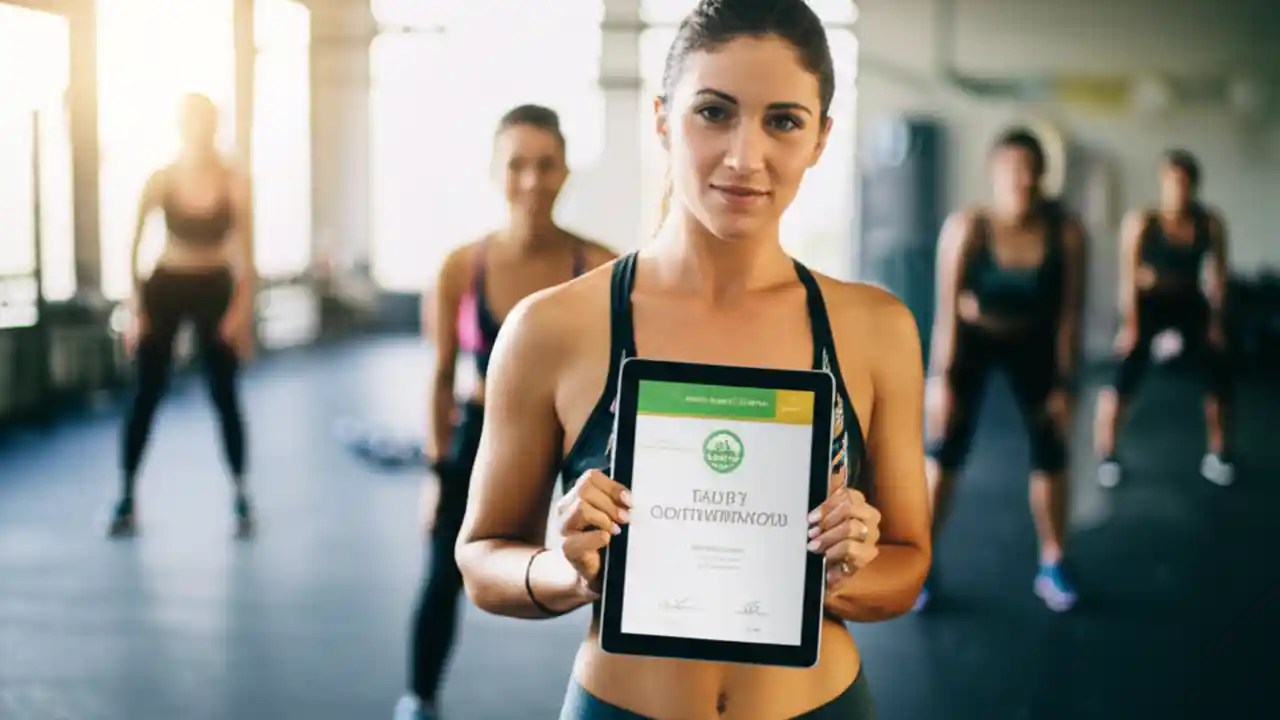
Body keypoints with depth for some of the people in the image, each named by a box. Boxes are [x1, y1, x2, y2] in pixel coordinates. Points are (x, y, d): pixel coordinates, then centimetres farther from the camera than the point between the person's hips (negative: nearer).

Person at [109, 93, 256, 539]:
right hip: (165, 288, 0)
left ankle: (241, 499, 10)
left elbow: (246, 252, -3)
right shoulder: (161, 181, -8)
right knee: (146, 397, 2)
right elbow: (135, 245, -2)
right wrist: (136, 308, -6)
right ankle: (126, 499, 11)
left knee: (224, 396, 2)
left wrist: (243, 309, -8)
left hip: (216, 290, 0)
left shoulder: (235, 183, -8)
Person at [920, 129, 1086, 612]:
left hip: (1032, 342, 2)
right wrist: (941, 378, -22)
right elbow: (947, 309, -22)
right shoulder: (966, 227, -26)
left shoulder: (1066, 233, -23)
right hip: (971, 337, -2)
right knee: (946, 449, -6)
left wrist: (1064, 384, -13)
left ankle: (1051, 568, 18)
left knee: (1050, 453, 2)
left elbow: (1068, 314, -15)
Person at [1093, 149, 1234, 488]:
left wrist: (1217, 321, 0)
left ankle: (1219, 455, 22)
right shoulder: (1140, 222, -16)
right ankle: (1106, 456, 3)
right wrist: (1129, 323, -13)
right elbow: (1128, 276, -12)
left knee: (1220, 377, 1)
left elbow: (1217, 274, -1)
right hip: (1148, 303, -3)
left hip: (1190, 303, 3)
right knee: (1124, 380, -13)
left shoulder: (1211, 224, -9)